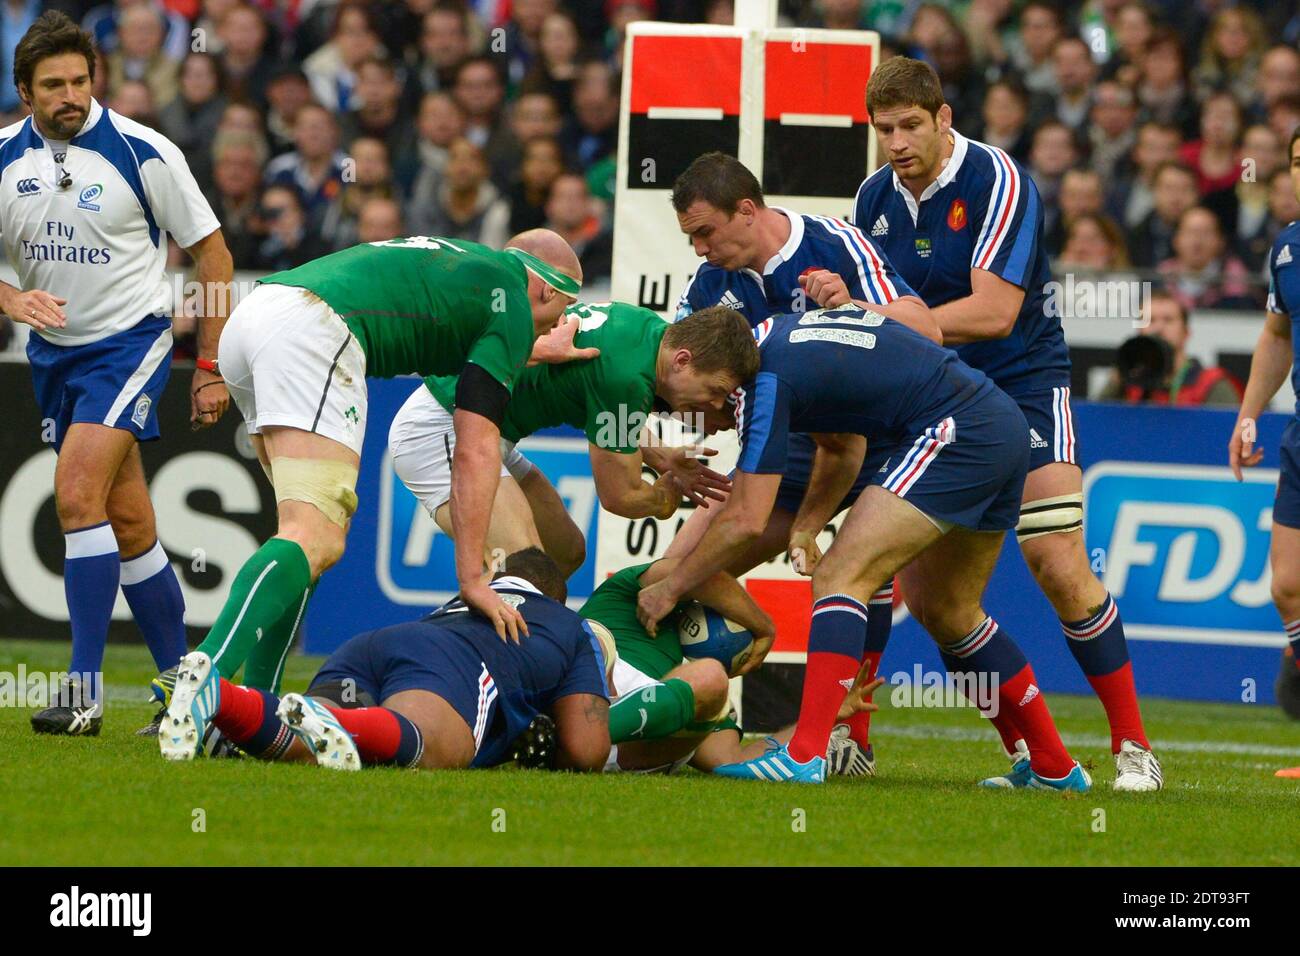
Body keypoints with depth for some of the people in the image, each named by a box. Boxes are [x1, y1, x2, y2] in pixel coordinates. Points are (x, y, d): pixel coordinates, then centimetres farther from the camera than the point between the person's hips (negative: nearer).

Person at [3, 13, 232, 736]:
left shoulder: (143, 152, -12)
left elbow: (212, 251, -4)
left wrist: (212, 365, -4)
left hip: (130, 342, -5)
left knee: (78, 494, -21)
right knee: (128, 524, 8)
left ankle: (86, 690, -21)